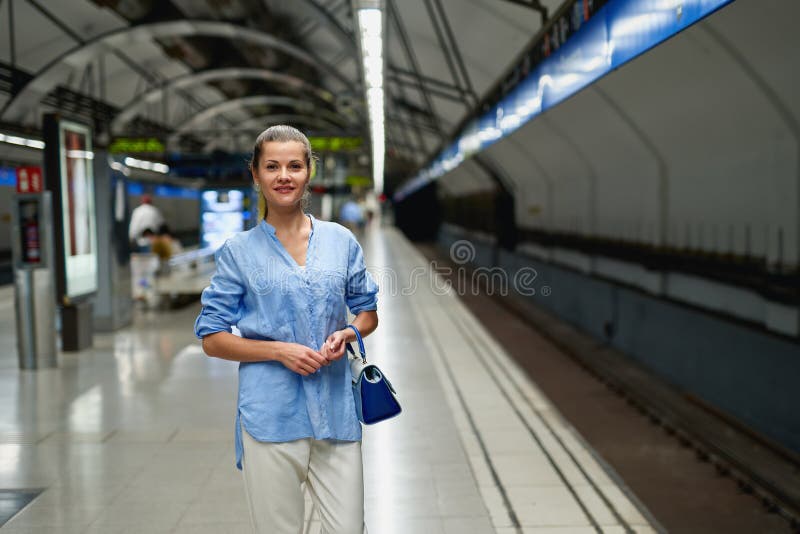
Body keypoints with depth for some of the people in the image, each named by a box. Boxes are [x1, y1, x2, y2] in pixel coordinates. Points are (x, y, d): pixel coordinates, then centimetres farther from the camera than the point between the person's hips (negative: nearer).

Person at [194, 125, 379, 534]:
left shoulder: (341, 240, 7)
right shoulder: (239, 251, 0)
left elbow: (368, 312, 17)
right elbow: (211, 338, 1)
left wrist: (347, 335, -6)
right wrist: (279, 350, -13)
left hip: (335, 410, 2)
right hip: (270, 415, -2)